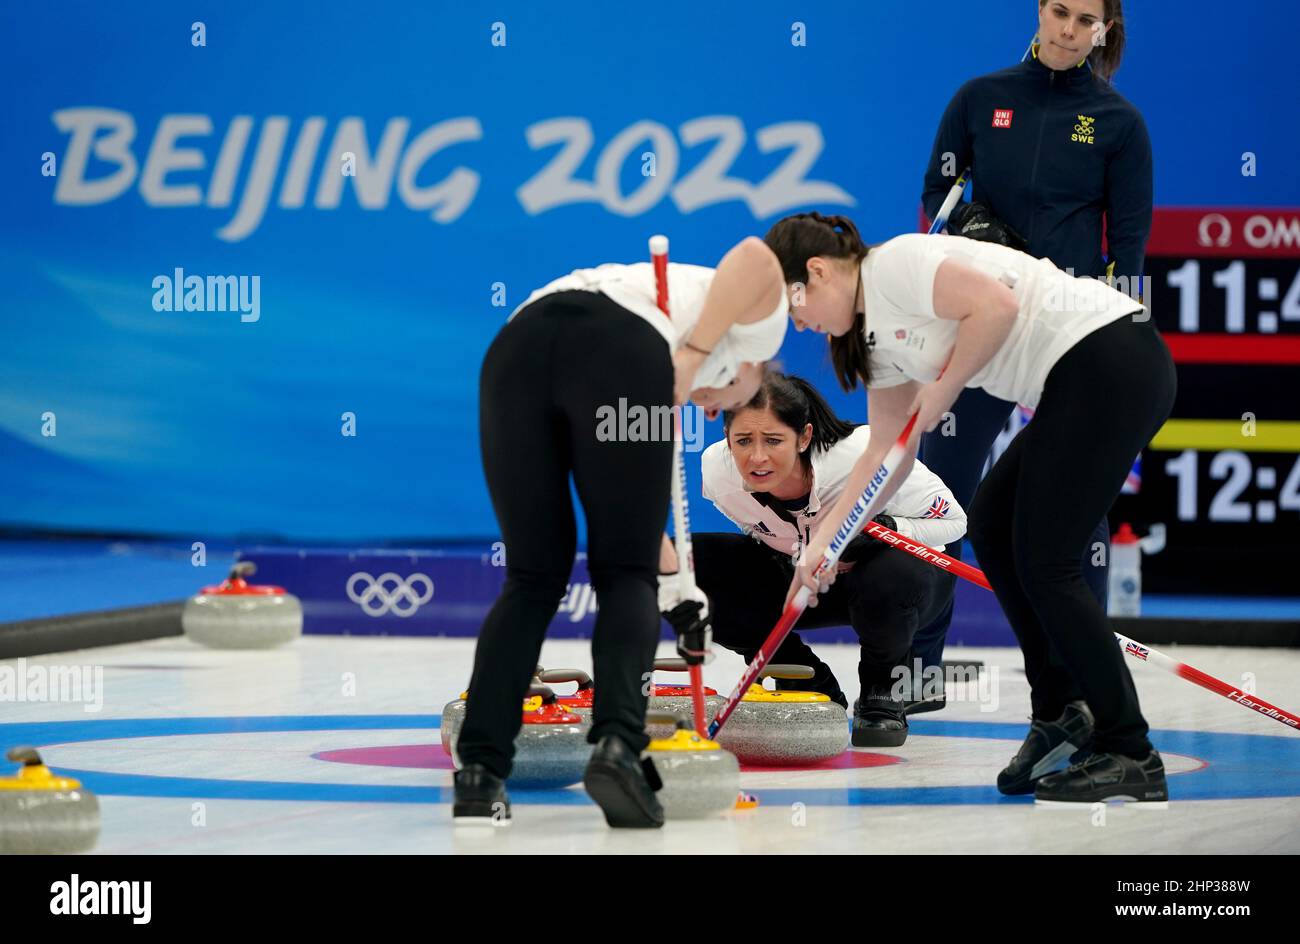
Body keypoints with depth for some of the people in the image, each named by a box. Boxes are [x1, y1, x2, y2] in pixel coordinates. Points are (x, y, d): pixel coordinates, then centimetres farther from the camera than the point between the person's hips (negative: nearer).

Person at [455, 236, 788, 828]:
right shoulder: (756, 320, 31)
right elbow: (756, 259, 3)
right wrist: (693, 356, 4)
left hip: (516, 348, 5)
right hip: (620, 359, -5)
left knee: (534, 577, 16)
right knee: (626, 575, 10)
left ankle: (479, 773, 5)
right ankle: (618, 745, -11)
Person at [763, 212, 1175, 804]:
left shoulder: (894, 264, -8)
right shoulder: (876, 333, 20)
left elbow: (996, 305, -21)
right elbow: (886, 453, 23)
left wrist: (942, 390, -9)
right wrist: (823, 541, 20)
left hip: (1113, 358, -10)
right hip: (1076, 388, 10)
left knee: (1044, 559, -7)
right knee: (991, 528, 15)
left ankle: (1128, 758, -4)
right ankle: (1061, 710, 20)